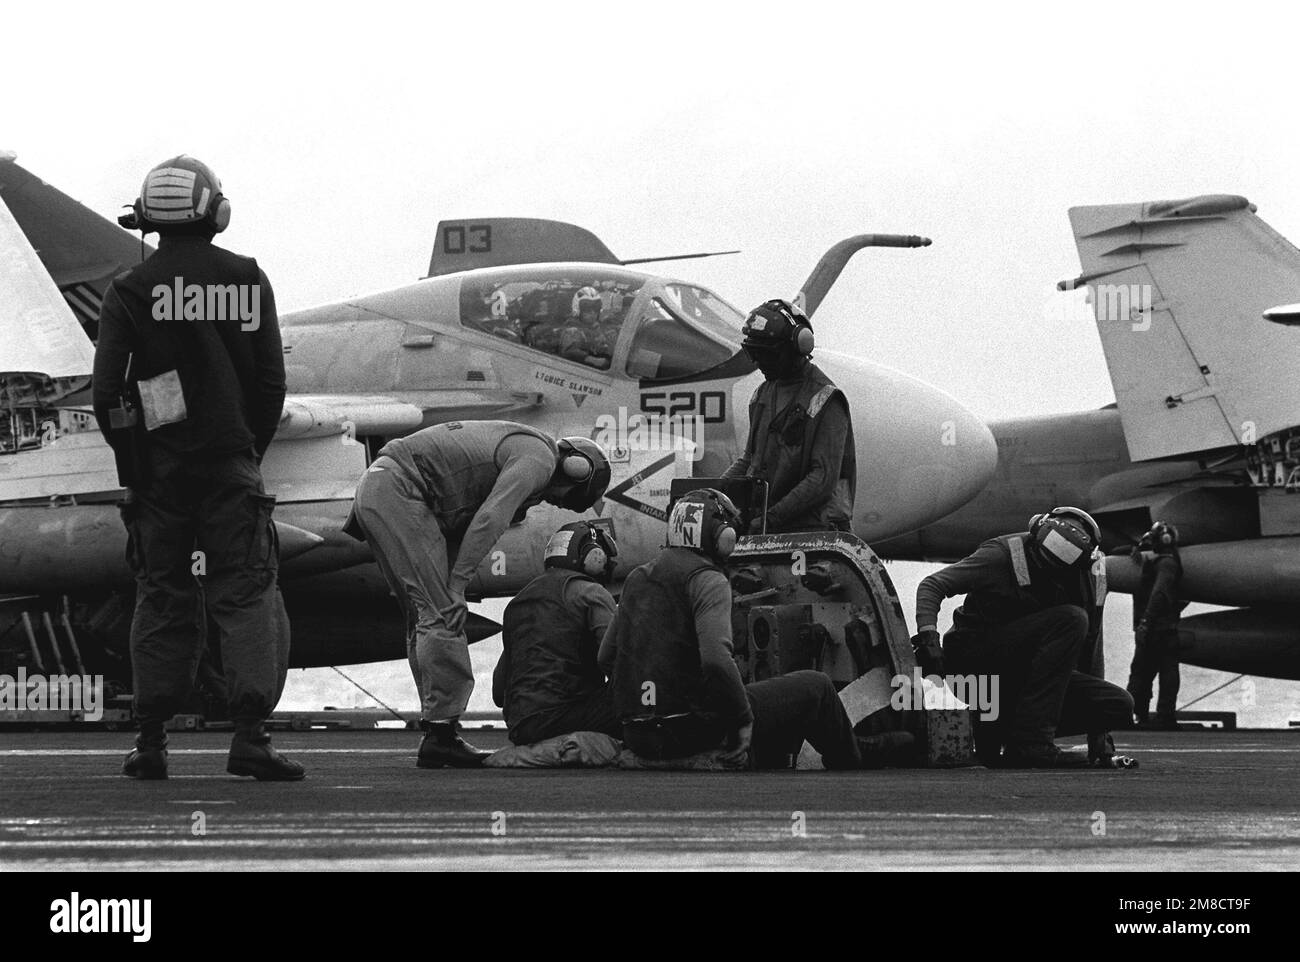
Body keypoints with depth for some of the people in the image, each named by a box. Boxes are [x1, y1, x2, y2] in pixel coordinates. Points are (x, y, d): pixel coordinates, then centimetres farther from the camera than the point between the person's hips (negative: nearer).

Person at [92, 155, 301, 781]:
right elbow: (271, 382, 5)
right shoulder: (247, 281, 3)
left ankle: (151, 741, 8)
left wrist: (130, 463, 7)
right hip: (231, 464, 0)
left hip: (160, 469, 0)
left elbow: (107, 391, -5)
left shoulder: (131, 292, -3)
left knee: (163, 599, 8)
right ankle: (250, 733, -14)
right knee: (246, 591, 0)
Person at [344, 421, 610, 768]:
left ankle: (437, 737, 8)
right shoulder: (539, 458, -6)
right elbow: (489, 520, -18)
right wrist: (457, 586, -19)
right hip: (398, 494, -11)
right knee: (441, 615, -11)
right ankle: (441, 735, -14)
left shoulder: (514, 443, 26)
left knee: (424, 619, 10)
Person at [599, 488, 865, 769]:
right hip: (691, 730, -9)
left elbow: (607, 656, 18)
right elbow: (716, 659, -26)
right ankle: (852, 769, 21)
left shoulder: (637, 578, 14)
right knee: (815, 687, 5)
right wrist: (742, 720, -15)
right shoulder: (707, 580, -12)